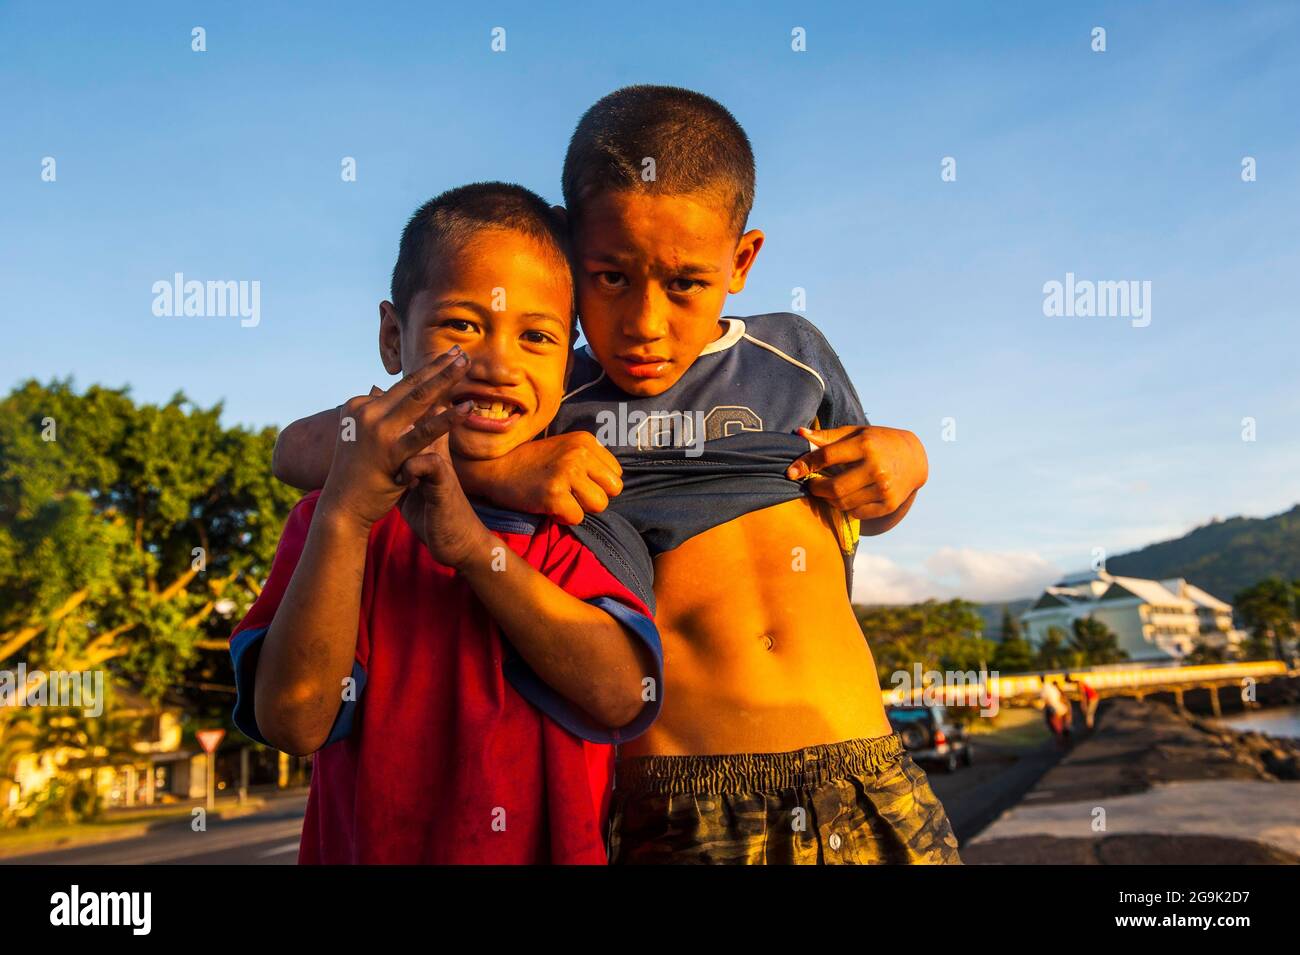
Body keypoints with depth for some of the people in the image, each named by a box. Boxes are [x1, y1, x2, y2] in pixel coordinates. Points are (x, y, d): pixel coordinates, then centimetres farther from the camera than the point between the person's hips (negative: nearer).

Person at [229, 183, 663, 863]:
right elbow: (292, 721, -11)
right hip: (363, 848, 0)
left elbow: (624, 697, -12)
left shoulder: (582, 516, 3)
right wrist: (344, 517, -22)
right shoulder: (336, 516, 2)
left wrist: (472, 544, -19)